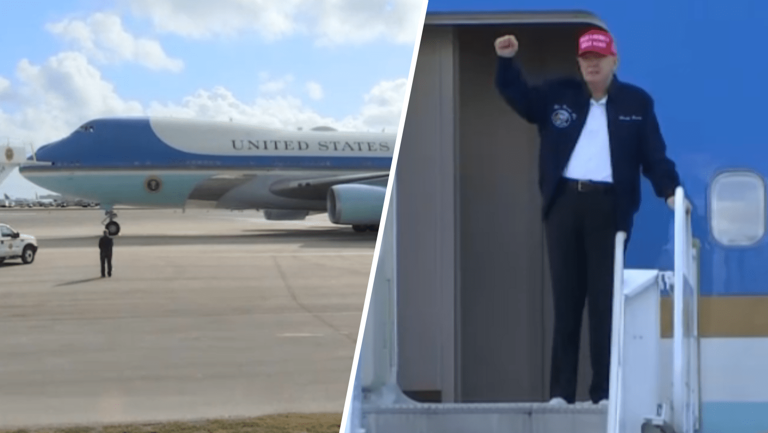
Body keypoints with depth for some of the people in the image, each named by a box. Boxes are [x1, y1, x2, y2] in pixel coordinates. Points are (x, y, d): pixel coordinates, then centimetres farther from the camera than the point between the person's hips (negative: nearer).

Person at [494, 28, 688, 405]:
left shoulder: (636, 102, 7)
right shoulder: (559, 95, 12)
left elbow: (654, 155, 4)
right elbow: (519, 97, 16)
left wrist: (670, 191, -10)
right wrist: (506, 61, 1)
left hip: (609, 206, -2)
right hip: (565, 203, 2)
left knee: (604, 299, -2)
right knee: (566, 298, 3)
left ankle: (604, 391, 1)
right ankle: (560, 391, 6)